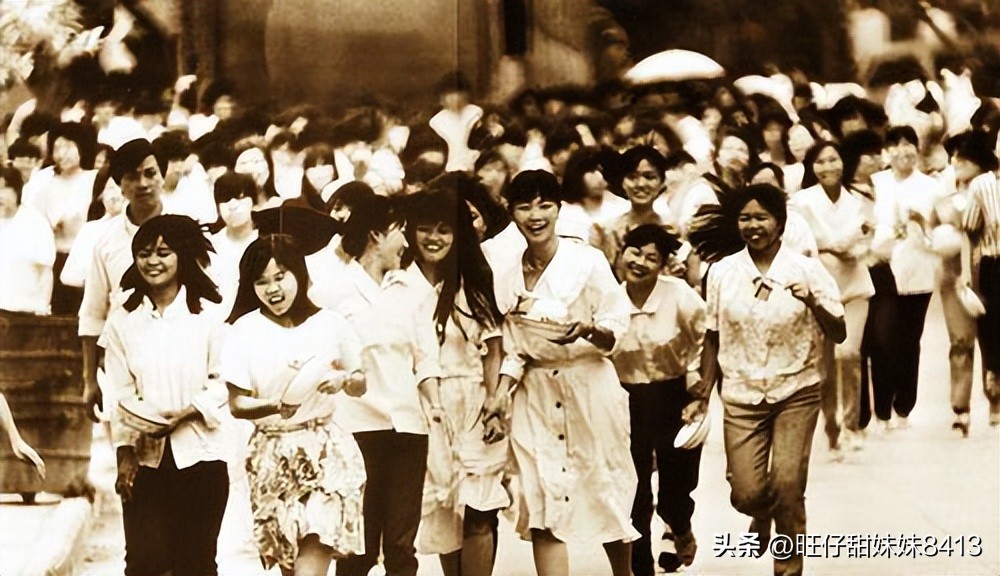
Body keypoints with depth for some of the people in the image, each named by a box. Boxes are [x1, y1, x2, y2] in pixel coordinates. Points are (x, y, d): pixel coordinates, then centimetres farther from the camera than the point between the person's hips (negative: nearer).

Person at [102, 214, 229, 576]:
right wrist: (124, 453, -4)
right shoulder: (123, 320, 4)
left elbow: (222, 382, 0)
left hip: (199, 454, -1)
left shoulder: (206, 316, -2)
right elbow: (120, 393, 3)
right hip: (145, 456, 1)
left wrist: (186, 414, -15)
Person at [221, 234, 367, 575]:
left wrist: (342, 380, -11)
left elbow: (360, 385, 12)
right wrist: (276, 406, -24)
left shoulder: (328, 324, 2)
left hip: (326, 449, 0)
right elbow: (237, 404, -5)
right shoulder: (245, 330, -2)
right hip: (273, 455, 0)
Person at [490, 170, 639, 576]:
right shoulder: (506, 275, 5)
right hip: (535, 396, 3)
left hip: (590, 387, -3)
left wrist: (588, 329, -27)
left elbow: (616, 327, -6)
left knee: (607, 496, 8)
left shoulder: (587, 261, -6)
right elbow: (512, 348, 9)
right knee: (541, 509, -4)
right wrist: (500, 394, -5)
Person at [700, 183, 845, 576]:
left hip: (796, 392, -2)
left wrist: (813, 302, -23)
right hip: (741, 396, 2)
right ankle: (763, 515, 35)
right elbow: (713, 339, 9)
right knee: (747, 494, -4)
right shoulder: (722, 273, 1)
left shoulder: (807, 271, -5)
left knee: (787, 487, -11)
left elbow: (838, 334, -6)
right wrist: (702, 396, 7)